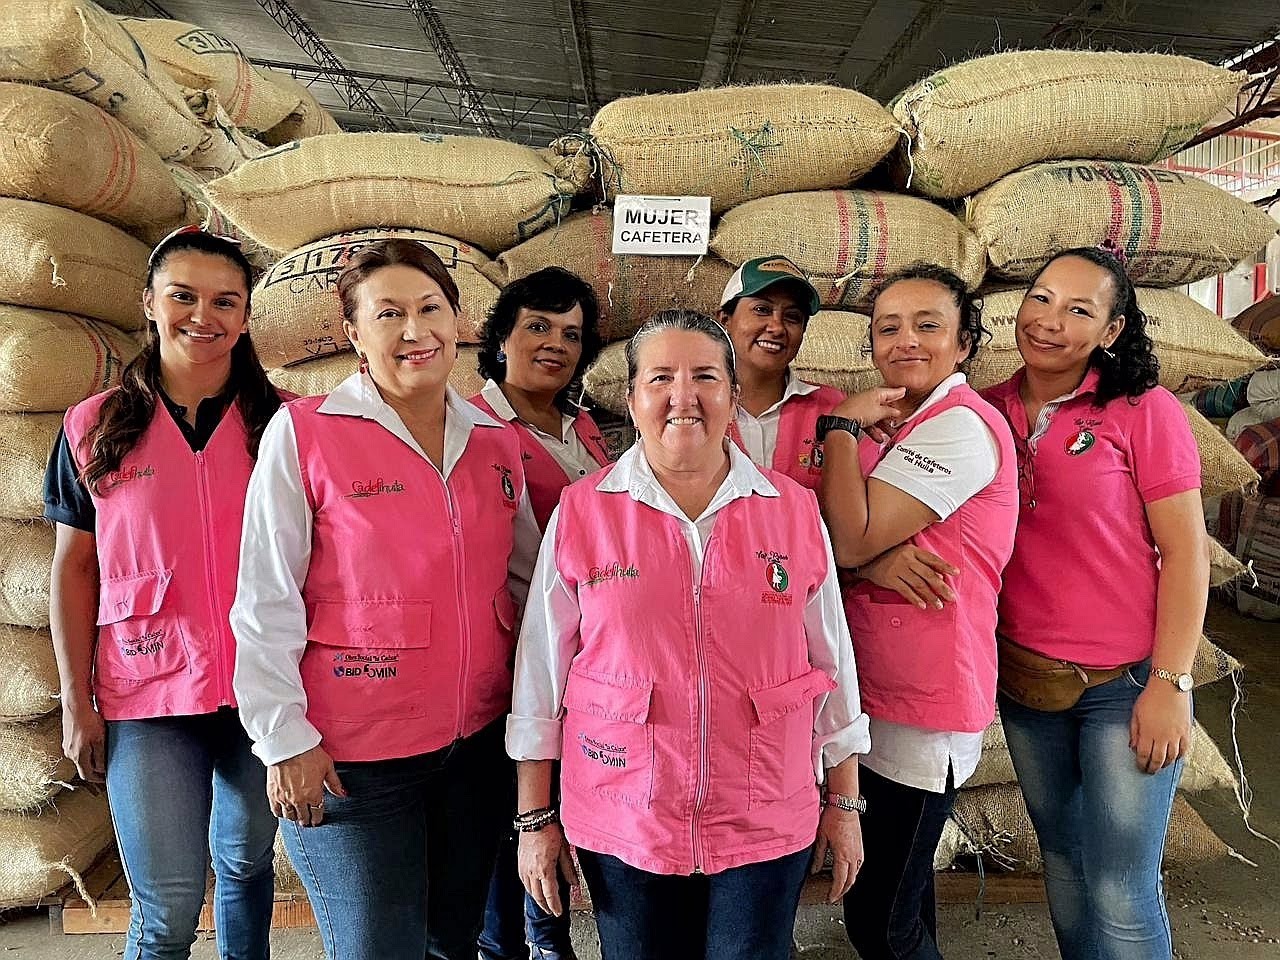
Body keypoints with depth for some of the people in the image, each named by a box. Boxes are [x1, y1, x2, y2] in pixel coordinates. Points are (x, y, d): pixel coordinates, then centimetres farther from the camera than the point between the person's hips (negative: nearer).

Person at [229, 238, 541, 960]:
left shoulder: (497, 442, 4)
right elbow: (266, 603, -9)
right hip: (351, 760, -4)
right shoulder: (303, 433, -10)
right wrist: (285, 740, -9)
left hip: (479, 742, 5)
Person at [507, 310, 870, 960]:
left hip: (766, 828, 1)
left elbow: (832, 664, 4)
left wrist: (844, 803, 8)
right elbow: (542, 674, -1)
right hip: (621, 829, 0)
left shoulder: (794, 510, -3)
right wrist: (534, 817, 2)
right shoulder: (581, 513, -7)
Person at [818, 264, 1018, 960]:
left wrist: (841, 425, -14)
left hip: (922, 710, -8)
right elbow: (843, 543, 3)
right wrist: (876, 559, -19)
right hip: (876, 693, 9)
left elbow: (849, 538, -22)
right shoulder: (895, 425, 11)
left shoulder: (961, 425, -17)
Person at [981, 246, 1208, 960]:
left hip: (1126, 684, -4)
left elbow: (1186, 550, -10)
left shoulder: (1144, 411, -9)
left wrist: (1171, 684, -13)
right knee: (1063, 863, 20)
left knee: (1122, 896, 4)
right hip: (1024, 679, 4)